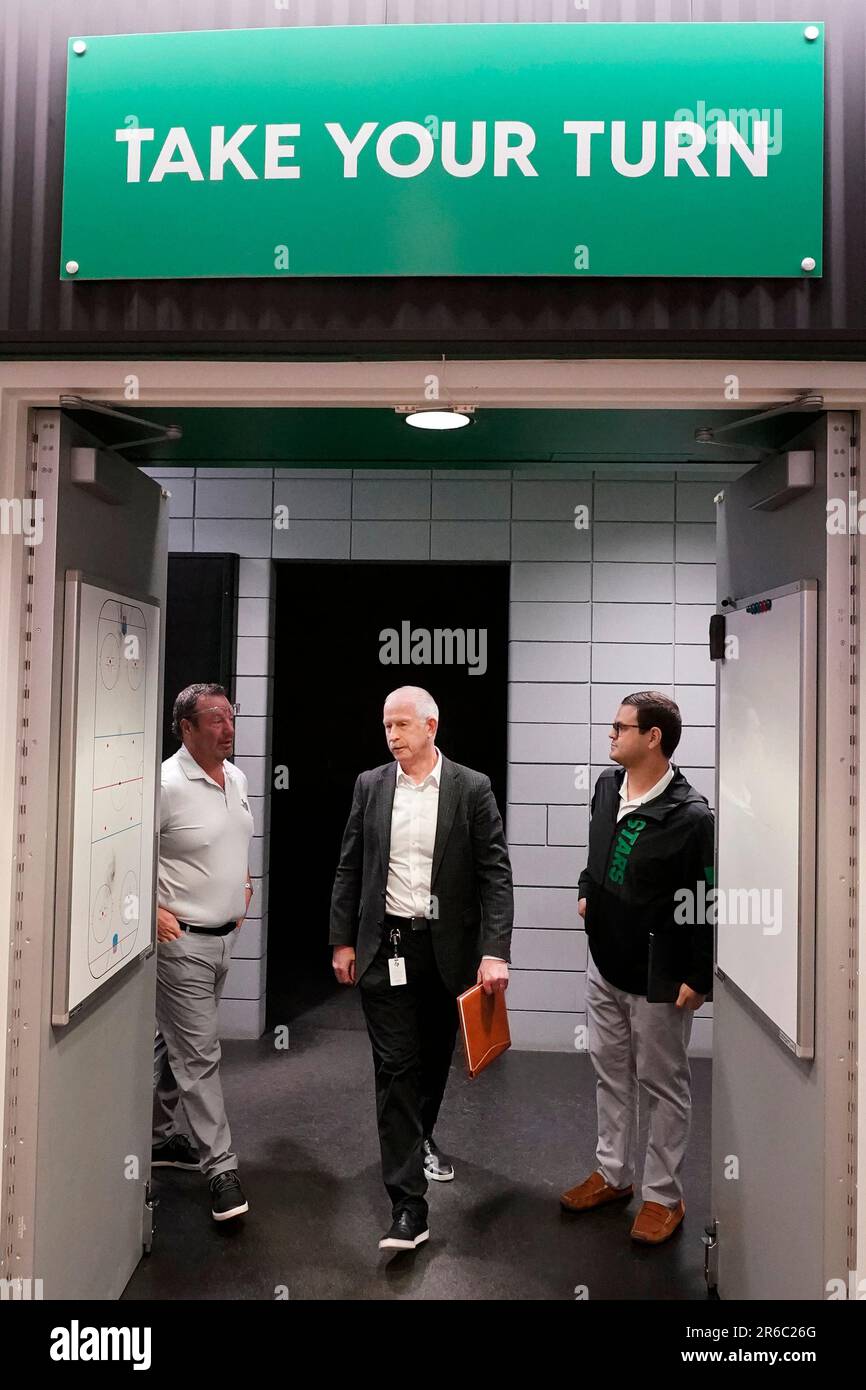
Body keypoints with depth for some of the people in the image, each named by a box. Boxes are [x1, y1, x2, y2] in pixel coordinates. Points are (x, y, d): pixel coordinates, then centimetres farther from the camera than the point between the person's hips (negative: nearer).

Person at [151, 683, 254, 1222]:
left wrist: (244, 886, 16)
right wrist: (154, 912, -19)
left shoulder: (237, 778, 7)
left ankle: (158, 1137, 36)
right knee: (199, 1053, -2)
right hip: (182, 940, -8)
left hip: (224, 935, 8)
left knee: (175, 1042, 20)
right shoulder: (166, 785, -19)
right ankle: (221, 1167, 7)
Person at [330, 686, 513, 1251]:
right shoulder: (370, 785, 2)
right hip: (385, 948, 0)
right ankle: (408, 1205, 2)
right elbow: (350, 868, 8)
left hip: (447, 947, 0)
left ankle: (421, 1139, 46)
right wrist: (343, 941, 6)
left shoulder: (472, 788, -5)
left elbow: (496, 873, -8)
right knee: (397, 1066, -2)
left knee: (435, 1057, 17)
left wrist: (495, 951, -16)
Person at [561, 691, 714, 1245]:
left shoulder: (691, 815, -23)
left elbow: (708, 903, -18)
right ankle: (614, 1173, 38)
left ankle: (664, 1196, 27)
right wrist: (586, 891, 10)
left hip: (659, 978, -7)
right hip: (605, 966, 7)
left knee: (664, 1085, 11)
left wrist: (699, 977, -16)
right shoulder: (607, 785, -1)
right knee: (611, 1073, 20)